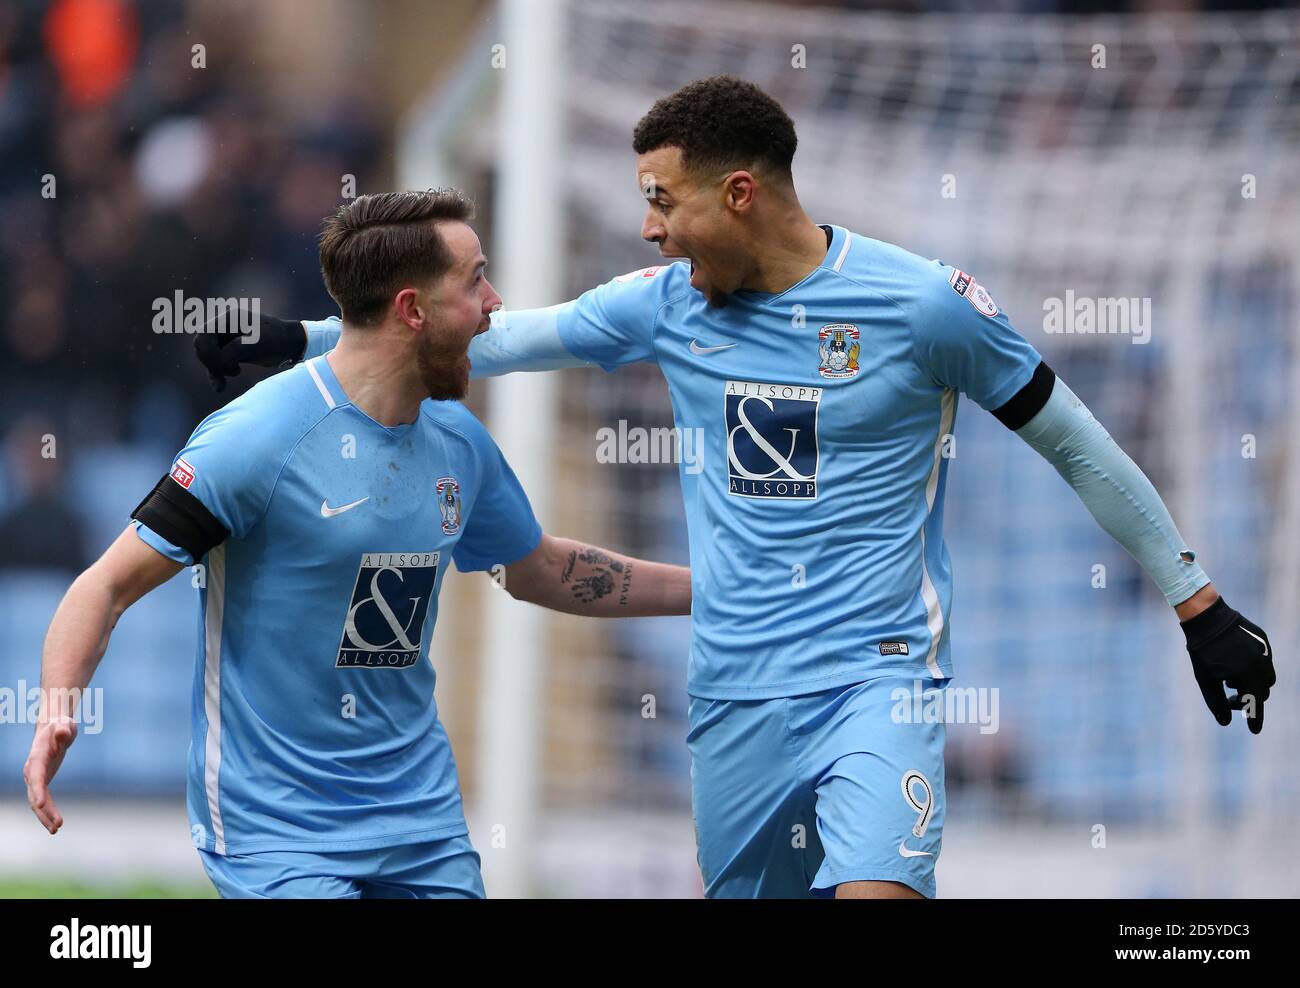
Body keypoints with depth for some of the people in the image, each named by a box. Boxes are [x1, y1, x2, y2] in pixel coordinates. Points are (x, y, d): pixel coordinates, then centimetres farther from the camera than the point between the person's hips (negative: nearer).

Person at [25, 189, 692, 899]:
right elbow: (111, 583, -15)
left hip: (421, 816, 7)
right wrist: (57, 711, -31)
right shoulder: (257, 437, -16)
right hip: (275, 831, -7)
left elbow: (539, 570, 24)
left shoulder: (460, 441, 6)